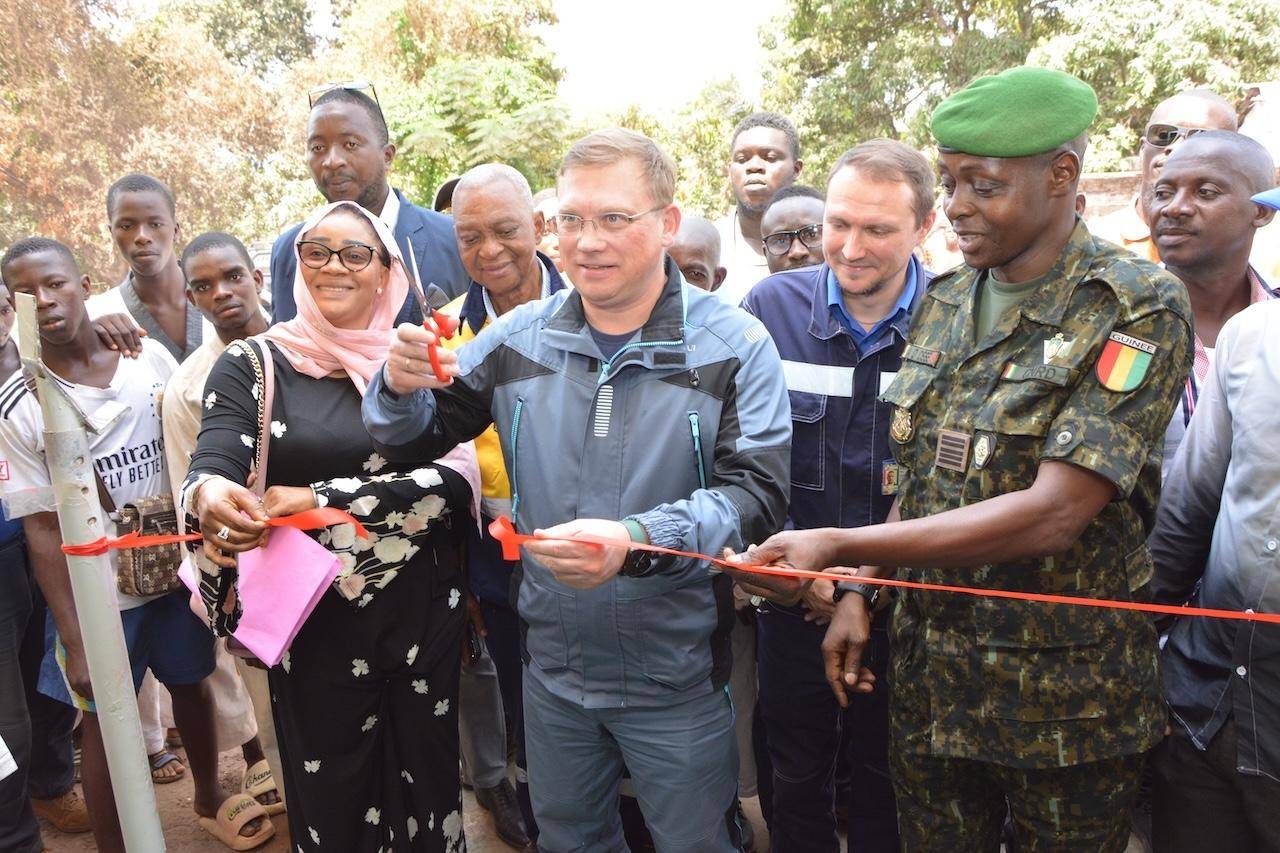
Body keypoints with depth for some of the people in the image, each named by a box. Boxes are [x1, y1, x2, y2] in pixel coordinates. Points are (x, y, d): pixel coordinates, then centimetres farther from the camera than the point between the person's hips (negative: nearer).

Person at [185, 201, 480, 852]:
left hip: (424, 610, 1)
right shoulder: (252, 366, 0)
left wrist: (319, 499, -20)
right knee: (331, 799, 12)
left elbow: (458, 477, -12)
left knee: (428, 776, 16)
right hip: (313, 621, -1)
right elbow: (209, 467, -15)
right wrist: (209, 496, -39)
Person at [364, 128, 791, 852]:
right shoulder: (520, 338, -3)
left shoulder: (735, 346, -13)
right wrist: (402, 388, -19)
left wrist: (639, 541, -37)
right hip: (552, 667, 4)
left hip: (677, 680, -3)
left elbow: (756, 492, -21)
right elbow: (422, 439, 5)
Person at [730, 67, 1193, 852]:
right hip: (929, 677, 5)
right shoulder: (945, 302, 4)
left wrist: (840, 547, -28)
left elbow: (1053, 513, -25)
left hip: (1065, 699, -5)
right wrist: (860, 588, 2)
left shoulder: (1138, 308, -15)